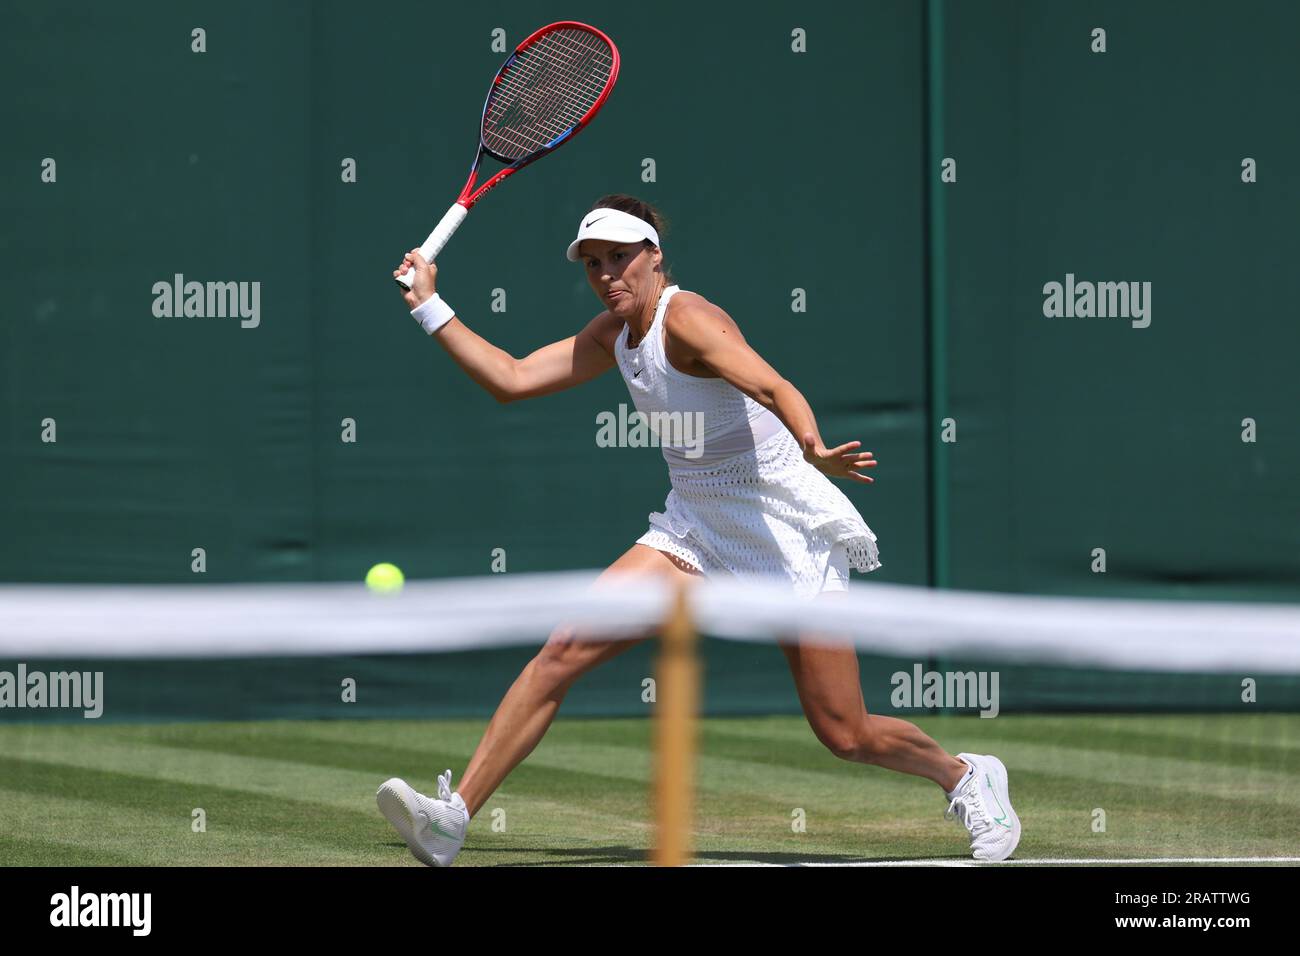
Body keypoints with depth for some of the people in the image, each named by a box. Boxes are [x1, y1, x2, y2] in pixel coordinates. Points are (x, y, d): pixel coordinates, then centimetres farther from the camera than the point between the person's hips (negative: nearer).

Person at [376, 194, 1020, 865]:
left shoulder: (686, 318, -20)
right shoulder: (612, 333, 5)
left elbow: (773, 388, -35)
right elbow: (511, 380, 9)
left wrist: (815, 451, -55)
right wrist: (430, 306, 5)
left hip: (786, 533, -7)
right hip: (694, 528, 7)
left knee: (844, 736, -2)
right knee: (564, 649, -11)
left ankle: (963, 776, 28)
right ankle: (452, 817, -13)